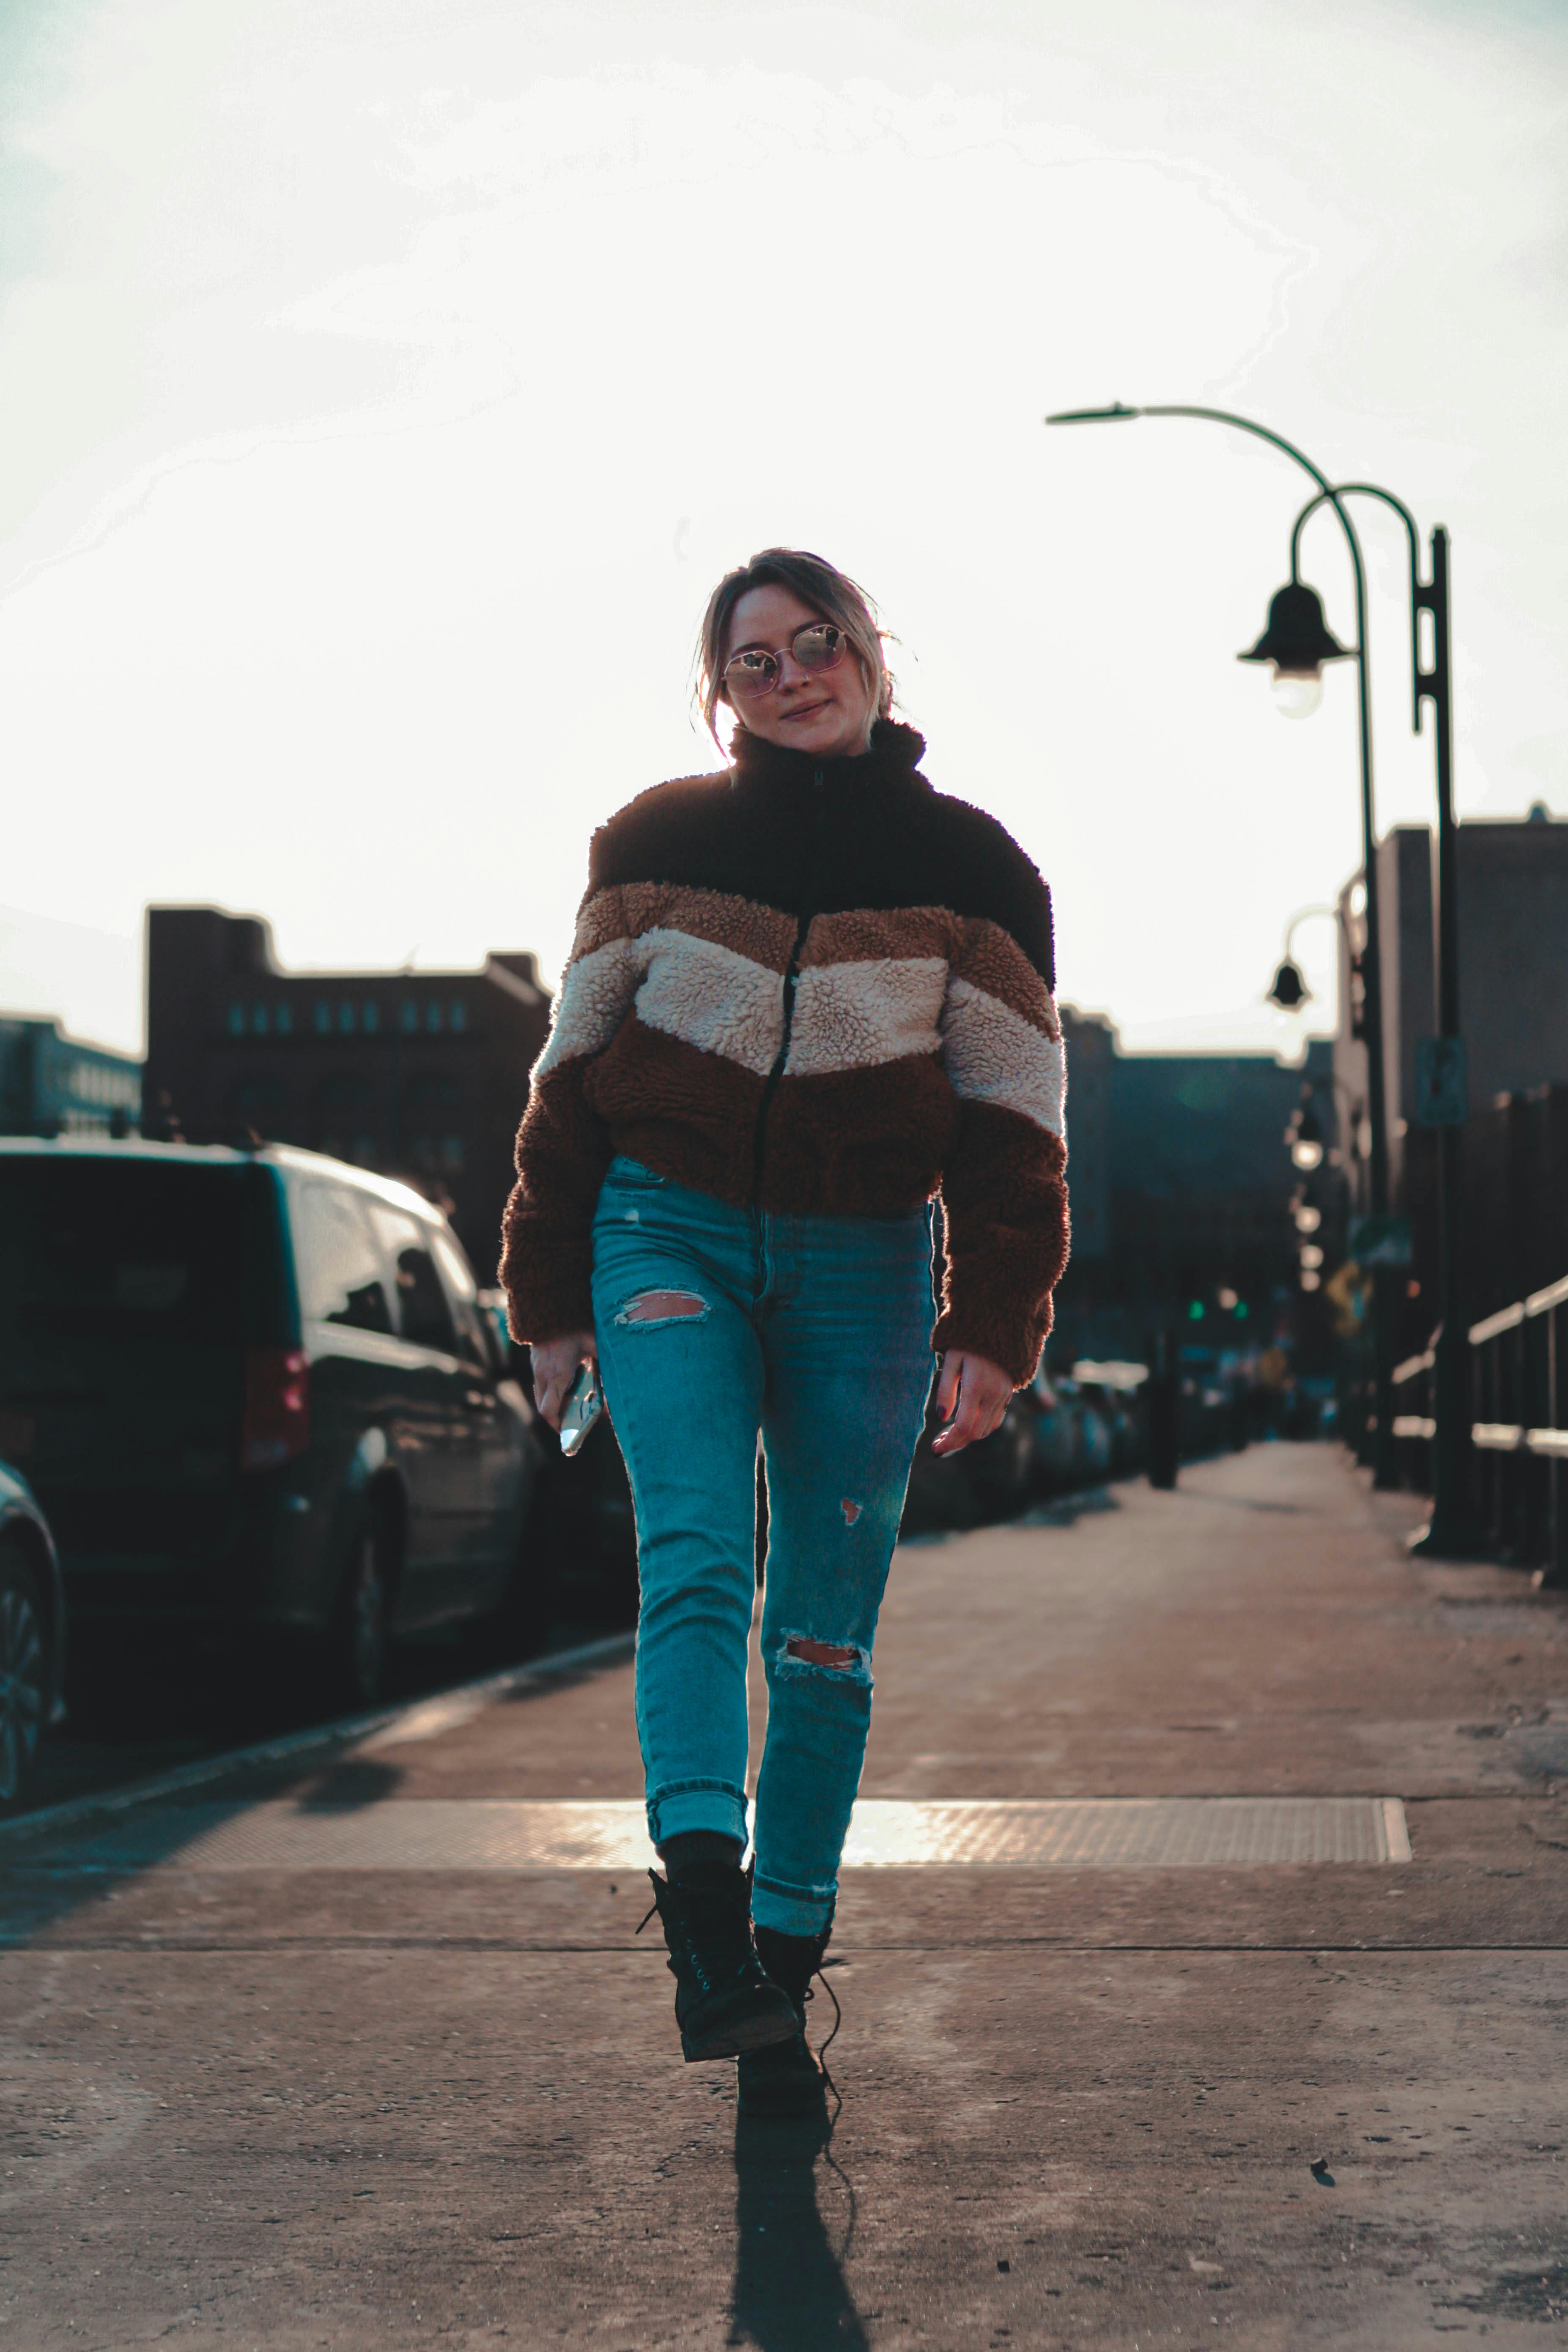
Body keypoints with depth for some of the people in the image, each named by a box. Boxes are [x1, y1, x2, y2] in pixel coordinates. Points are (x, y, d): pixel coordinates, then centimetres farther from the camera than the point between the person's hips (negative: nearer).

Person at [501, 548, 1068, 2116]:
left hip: (864, 1265, 0)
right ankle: (705, 1912, -30)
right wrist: (552, 1299, 8)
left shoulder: (967, 867, 1)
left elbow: (1013, 1120, 0)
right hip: (669, 1233, 0)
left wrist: (995, 1334, -6)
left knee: (826, 1628, 2)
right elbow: (575, 1074, 8)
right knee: (697, 1558, -21)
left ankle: (780, 1971, 10)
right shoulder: (657, 843, 3)